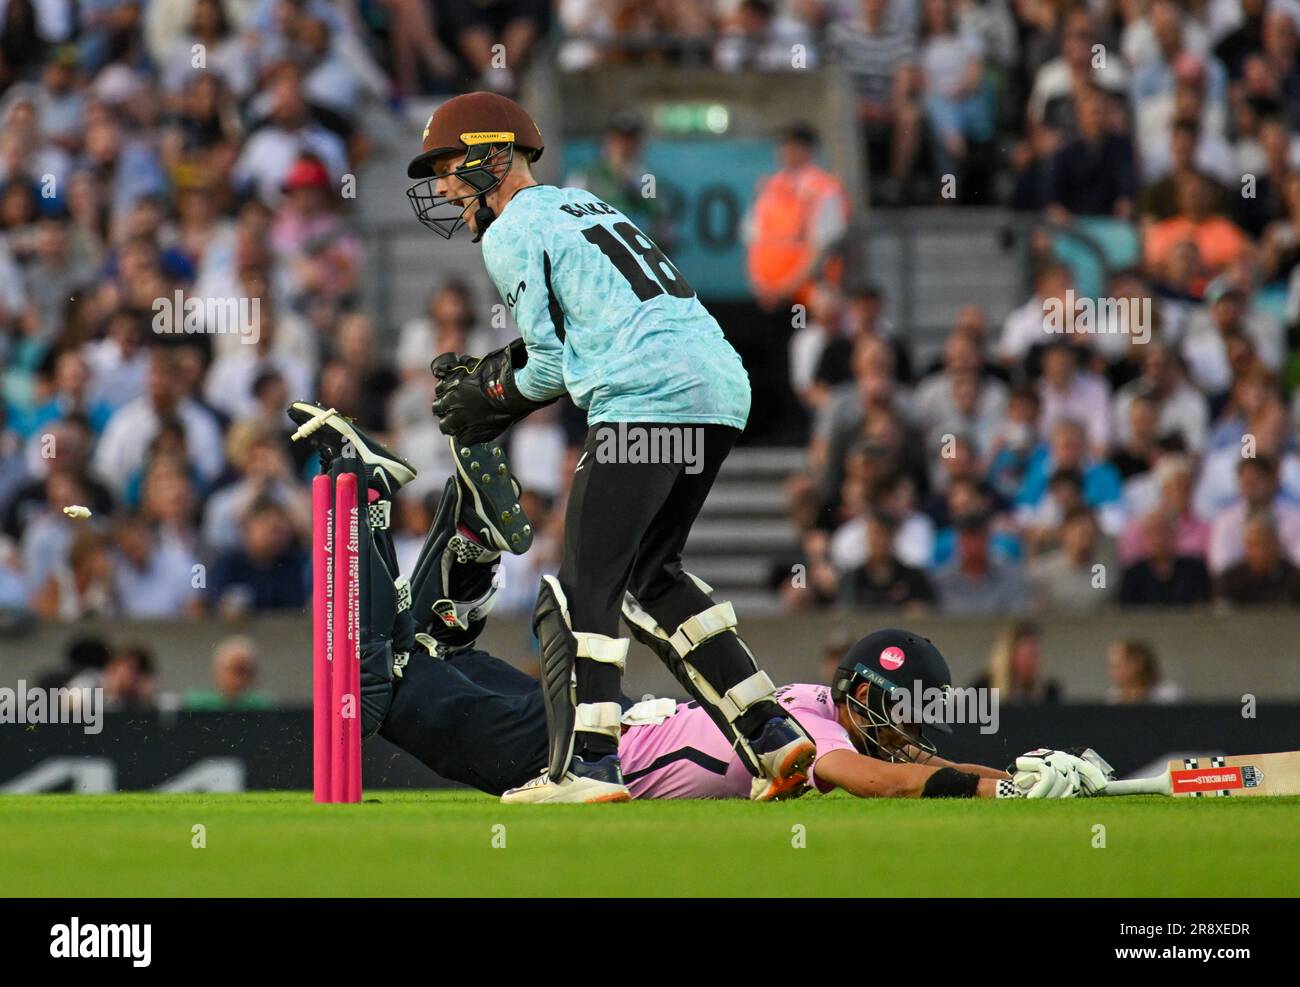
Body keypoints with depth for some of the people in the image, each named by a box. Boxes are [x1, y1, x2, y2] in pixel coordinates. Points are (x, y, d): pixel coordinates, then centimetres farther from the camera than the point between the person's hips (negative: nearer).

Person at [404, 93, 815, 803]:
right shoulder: (582, 205, 28)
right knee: (649, 572, 19)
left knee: (584, 581, -5)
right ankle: (770, 733, 11)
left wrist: (487, 404, 14)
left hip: (646, 398, -9)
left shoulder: (511, 233, 1)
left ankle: (585, 764, -15)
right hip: (722, 390, 9)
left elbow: (552, 367, -1)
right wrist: (490, 374, 24)